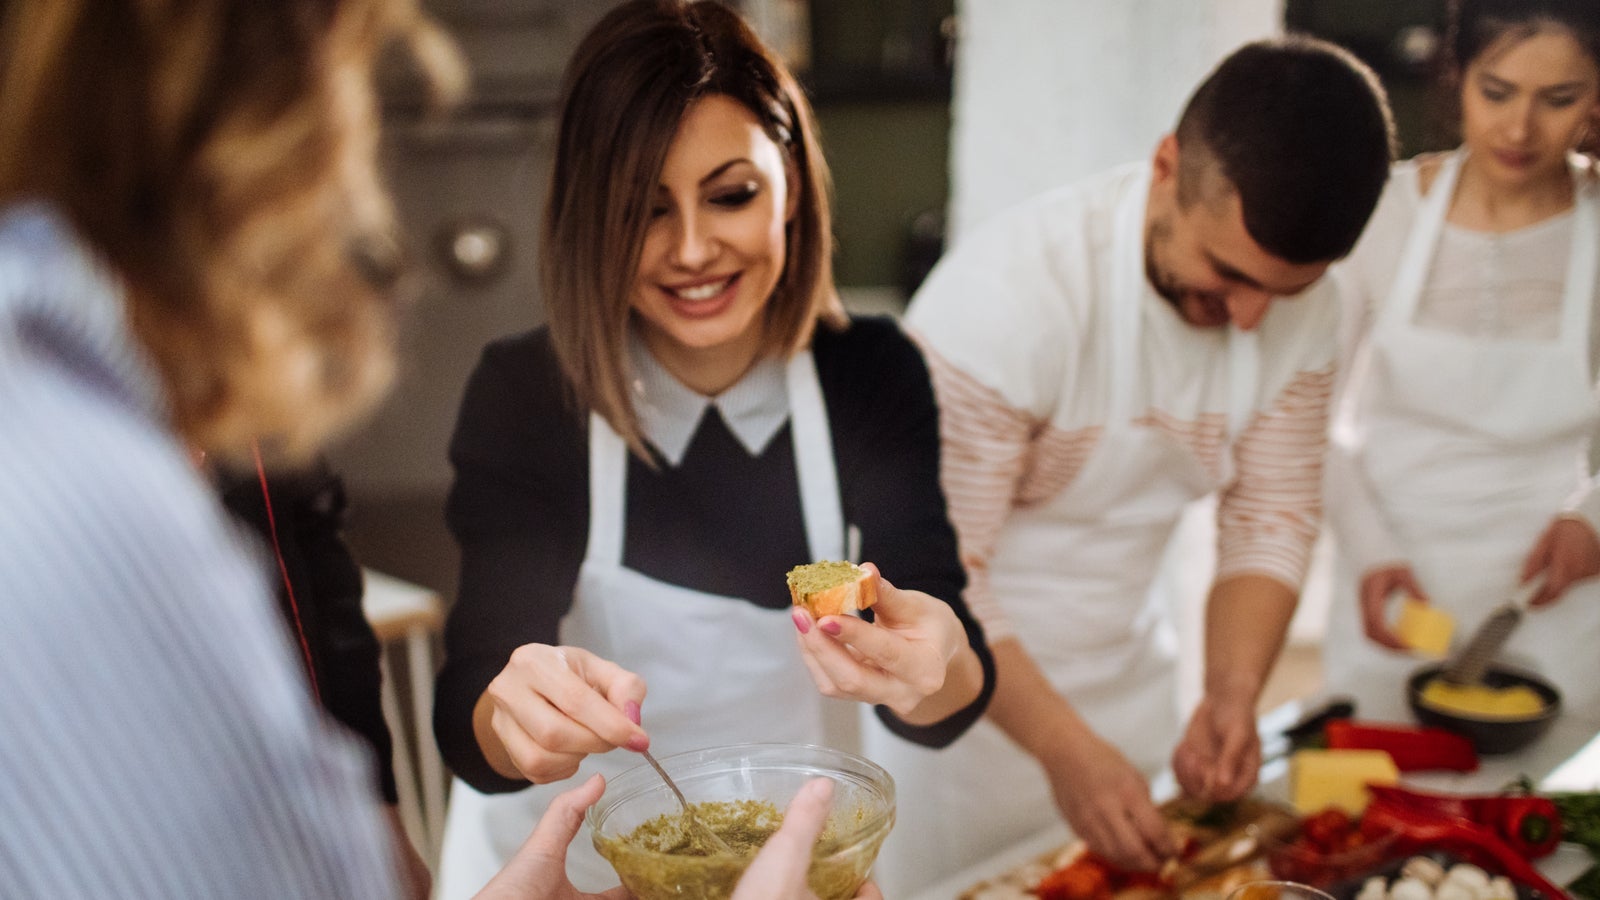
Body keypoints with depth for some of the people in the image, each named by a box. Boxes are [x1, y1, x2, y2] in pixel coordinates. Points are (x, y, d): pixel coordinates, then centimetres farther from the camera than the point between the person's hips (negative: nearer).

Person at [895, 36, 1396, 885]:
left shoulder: (1298, 309, -9)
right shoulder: (1007, 291, -29)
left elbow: (1272, 521, -1)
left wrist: (1231, 694, -16)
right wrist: (1063, 747, -30)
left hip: (1126, 681, 6)